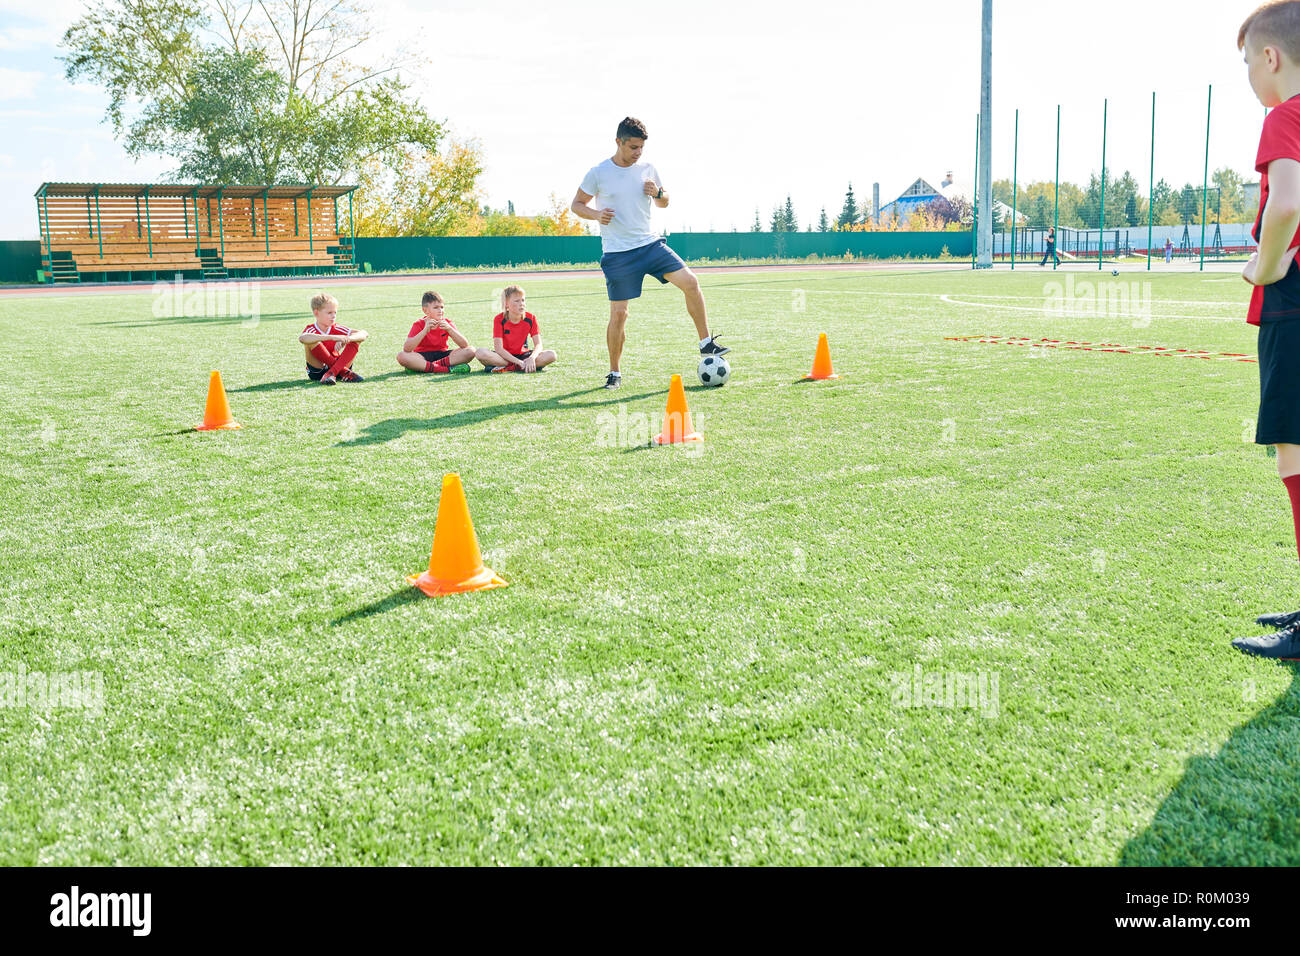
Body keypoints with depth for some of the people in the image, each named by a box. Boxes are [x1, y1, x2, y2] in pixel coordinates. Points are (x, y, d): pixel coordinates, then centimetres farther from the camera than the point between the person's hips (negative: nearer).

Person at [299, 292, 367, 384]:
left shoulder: (336, 329, 0)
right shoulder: (311, 330, -12)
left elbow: (364, 333, -9)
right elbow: (302, 338, -40)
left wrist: (347, 339, -31)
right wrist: (332, 337, -48)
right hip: (317, 372, -4)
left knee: (356, 340, -11)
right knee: (312, 341, -27)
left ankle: (332, 373, -27)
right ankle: (344, 373, -25)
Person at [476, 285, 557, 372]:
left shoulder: (531, 318, -6)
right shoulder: (499, 319, -13)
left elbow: (538, 345, -12)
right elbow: (498, 348, -20)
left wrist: (532, 358, -35)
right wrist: (518, 362, -32)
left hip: (522, 355, 2)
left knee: (551, 355, -24)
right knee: (481, 353, -33)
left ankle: (508, 368, -27)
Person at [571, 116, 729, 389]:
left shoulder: (648, 170, 6)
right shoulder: (598, 173, -4)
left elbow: (664, 203, 19)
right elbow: (576, 204, 4)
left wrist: (658, 192, -5)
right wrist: (596, 214, -17)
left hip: (650, 243, 3)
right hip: (617, 254, -3)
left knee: (690, 282, -12)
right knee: (618, 313, -5)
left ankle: (706, 344, 0)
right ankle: (615, 373, 13)